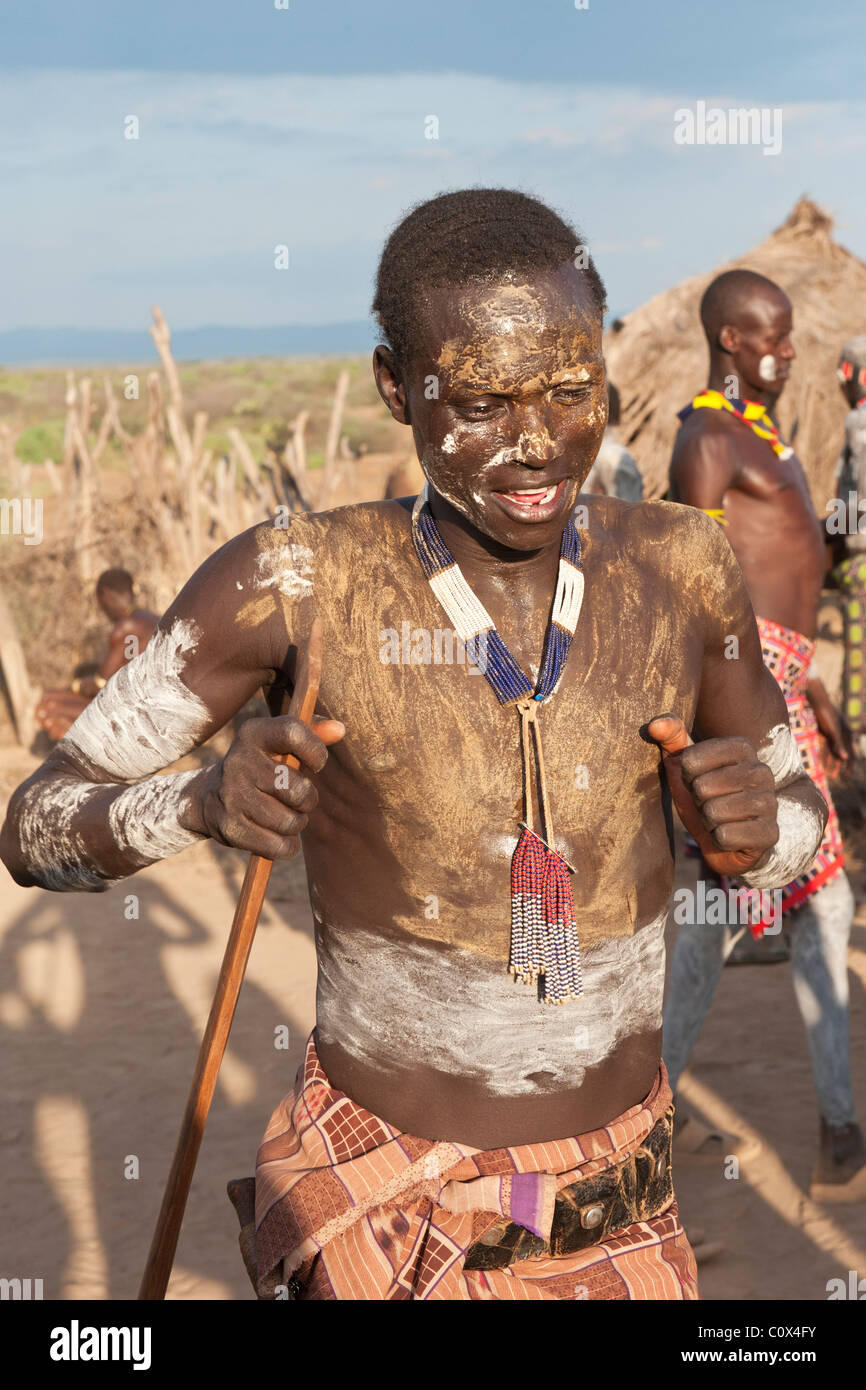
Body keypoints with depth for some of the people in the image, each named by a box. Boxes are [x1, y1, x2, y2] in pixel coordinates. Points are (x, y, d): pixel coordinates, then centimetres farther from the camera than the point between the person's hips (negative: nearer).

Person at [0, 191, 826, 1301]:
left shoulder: (678, 567, -9)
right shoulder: (294, 584, -17)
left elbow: (798, 813, 6)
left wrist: (757, 825, -17)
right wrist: (200, 802, -32)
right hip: (385, 1206, -3)